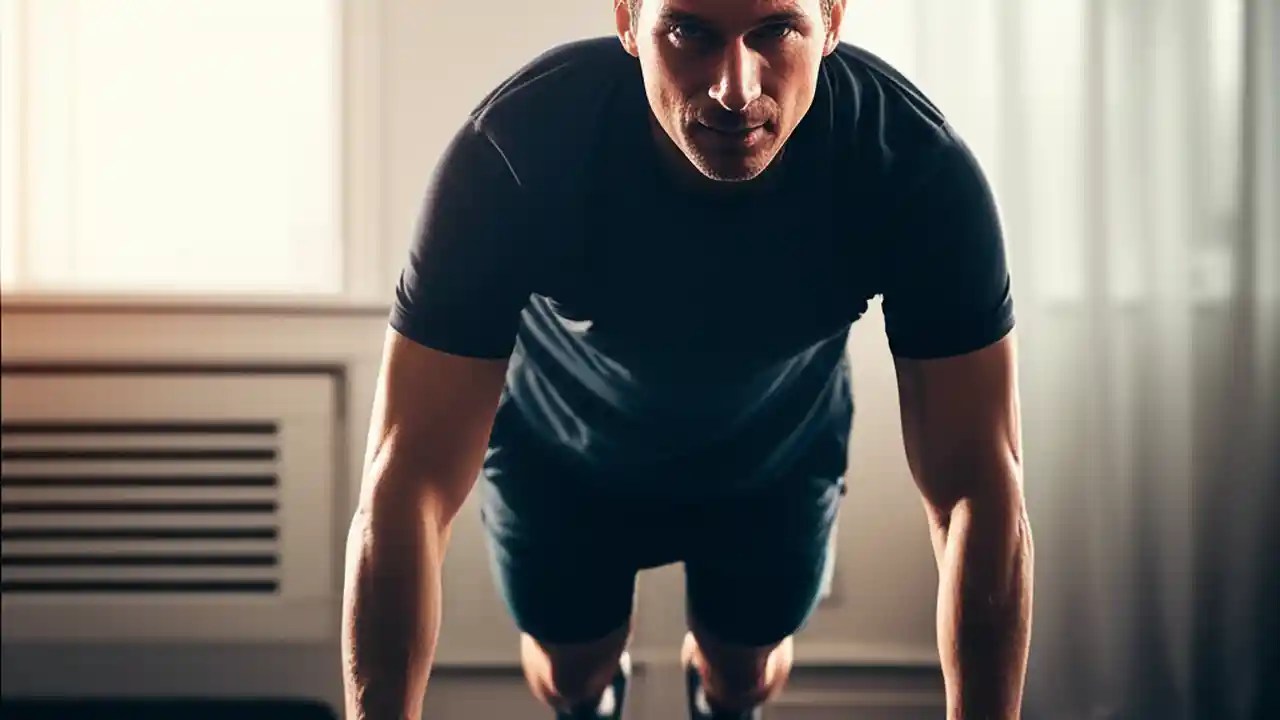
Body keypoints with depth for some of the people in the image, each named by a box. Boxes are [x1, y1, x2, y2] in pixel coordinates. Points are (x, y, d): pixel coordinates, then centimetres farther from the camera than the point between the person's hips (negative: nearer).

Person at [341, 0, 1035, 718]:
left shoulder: (921, 168, -38)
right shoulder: (510, 151, -41)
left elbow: (979, 491, -34)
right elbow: (410, 482, -40)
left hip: (780, 452, 1)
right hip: (562, 448, -1)